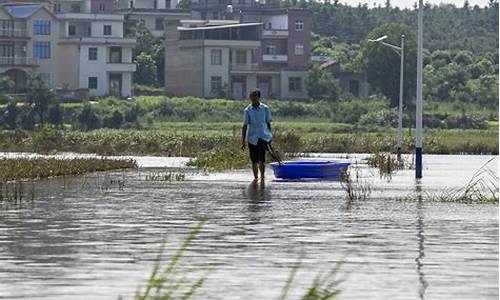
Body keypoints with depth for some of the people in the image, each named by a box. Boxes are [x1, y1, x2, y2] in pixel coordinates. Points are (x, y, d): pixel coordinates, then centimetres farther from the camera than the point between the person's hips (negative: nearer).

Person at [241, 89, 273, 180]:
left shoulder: (265, 109, 1)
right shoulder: (247, 110, 2)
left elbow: (268, 123, 9)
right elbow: (245, 126, 5)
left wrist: (270, 137, 9)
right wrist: (243, 141, 2)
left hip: (263, 137, -2)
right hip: (252, 138, 2)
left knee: (261, 159, -15)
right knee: (254, 160, 6)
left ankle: (262, 176, 0)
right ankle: (256, 178, 19)